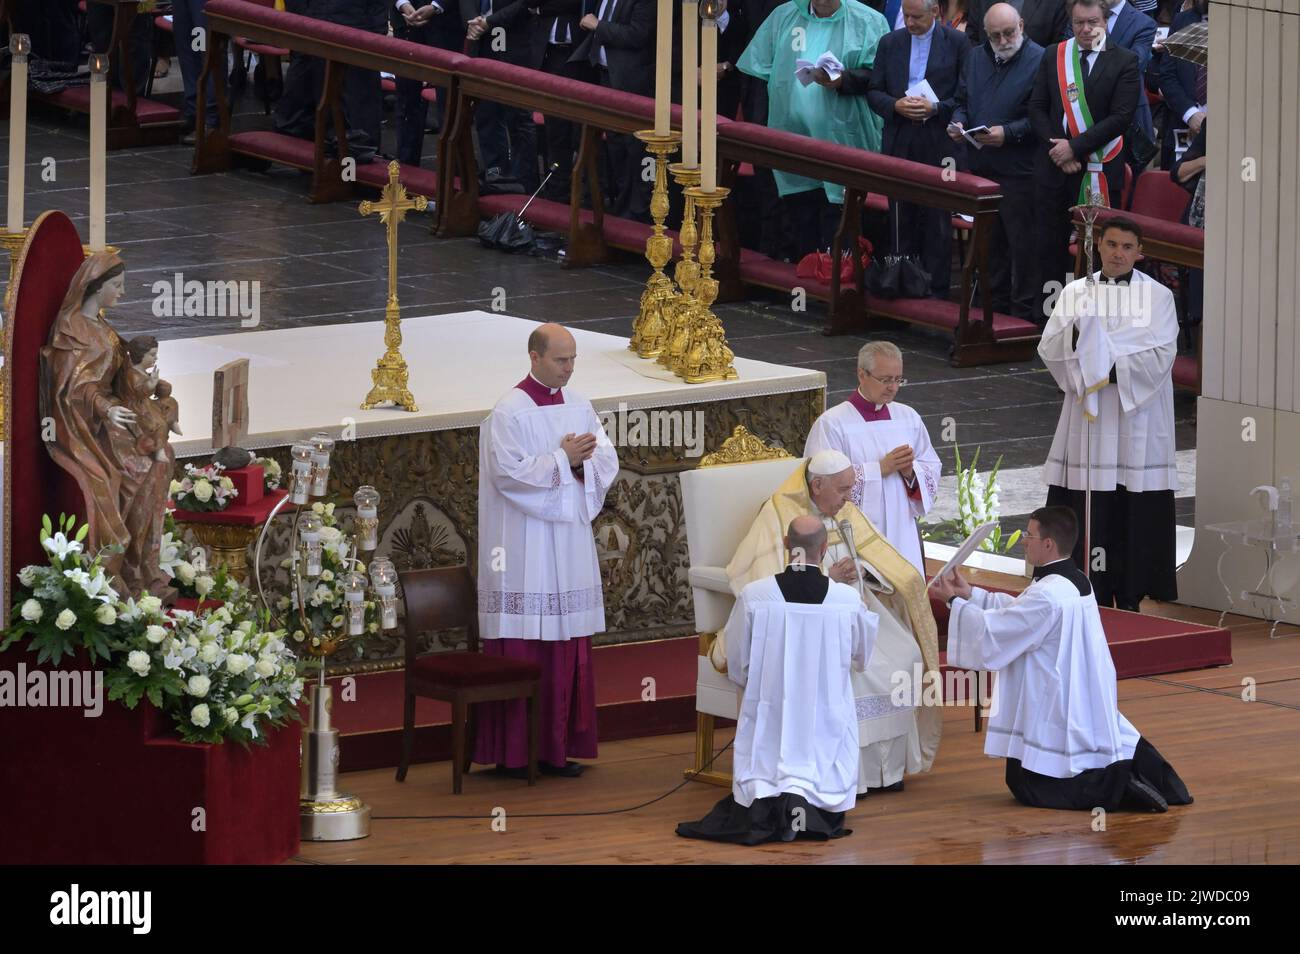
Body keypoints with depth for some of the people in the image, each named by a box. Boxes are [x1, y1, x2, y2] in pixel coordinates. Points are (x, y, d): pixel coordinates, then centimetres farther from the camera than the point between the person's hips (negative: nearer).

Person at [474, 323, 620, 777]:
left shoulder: (579, 407, 11)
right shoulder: (510, 412, -9)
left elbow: (607, 461, 9)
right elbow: (508, 472, -16)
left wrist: (581, 462, -12)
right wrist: (563, 460, -16)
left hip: (570, 535, 7)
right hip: (525, 545, -6)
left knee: (569, 648, 5)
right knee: (523, 647, -6)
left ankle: (558, 746, 11)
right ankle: (514, 752, -2)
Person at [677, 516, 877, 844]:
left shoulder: (752, 597, -10)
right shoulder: (848, 599, -9)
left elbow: (737, 670, 1)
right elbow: (861, 659, 11)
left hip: (769, 724, 1)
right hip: (827, 728, -1)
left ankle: (766, 801, -12)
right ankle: (811, 802, -17)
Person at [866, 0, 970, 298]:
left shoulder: (956, 42, -1)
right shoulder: (890, 43, 9)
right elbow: (874, 92, 10)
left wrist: (935, 108, -16)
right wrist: (895, 105, -10)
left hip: (939, 147, -3)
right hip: (899, 145, 3)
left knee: (937, 221, 0)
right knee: (902, 220, 6)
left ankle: (936, 291, 4)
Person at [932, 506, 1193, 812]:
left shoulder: (1048, 596, -25)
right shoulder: (1075, 583, 5)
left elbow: (993, 632, -19)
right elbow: (1016, 613, 17)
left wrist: (955, 602, -7)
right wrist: (970, 594, 12)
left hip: (1058, 715, -9)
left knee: (1027, 787, 3)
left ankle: (1119, 786, -10)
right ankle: (1132, 763, 7)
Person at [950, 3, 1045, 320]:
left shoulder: (1039, 61, -10)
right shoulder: (975, 59, 13)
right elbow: (963, 103, 23)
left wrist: (1008, 134, -21)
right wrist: (958, 123, 2)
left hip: (1019, 171, -7)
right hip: (980, 168, 7)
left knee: (1022, 244, -2)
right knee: (990, 243, 15)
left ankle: (1023, 313, 4)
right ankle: (994, 304, 26)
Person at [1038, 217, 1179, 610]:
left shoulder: (1158, 297, 2)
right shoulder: (1075, 293, 9)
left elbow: (1161, 357, -8)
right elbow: (1048, 350, 2)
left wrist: (1111, 368, -14)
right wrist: (1076, 332, -17)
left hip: (1136, 420, -2)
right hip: (1086, 422, 2)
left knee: (1133, 516, -3)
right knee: (1089, 515, -1)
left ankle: (1129, 598, 4)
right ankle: (1095, 602, 4)